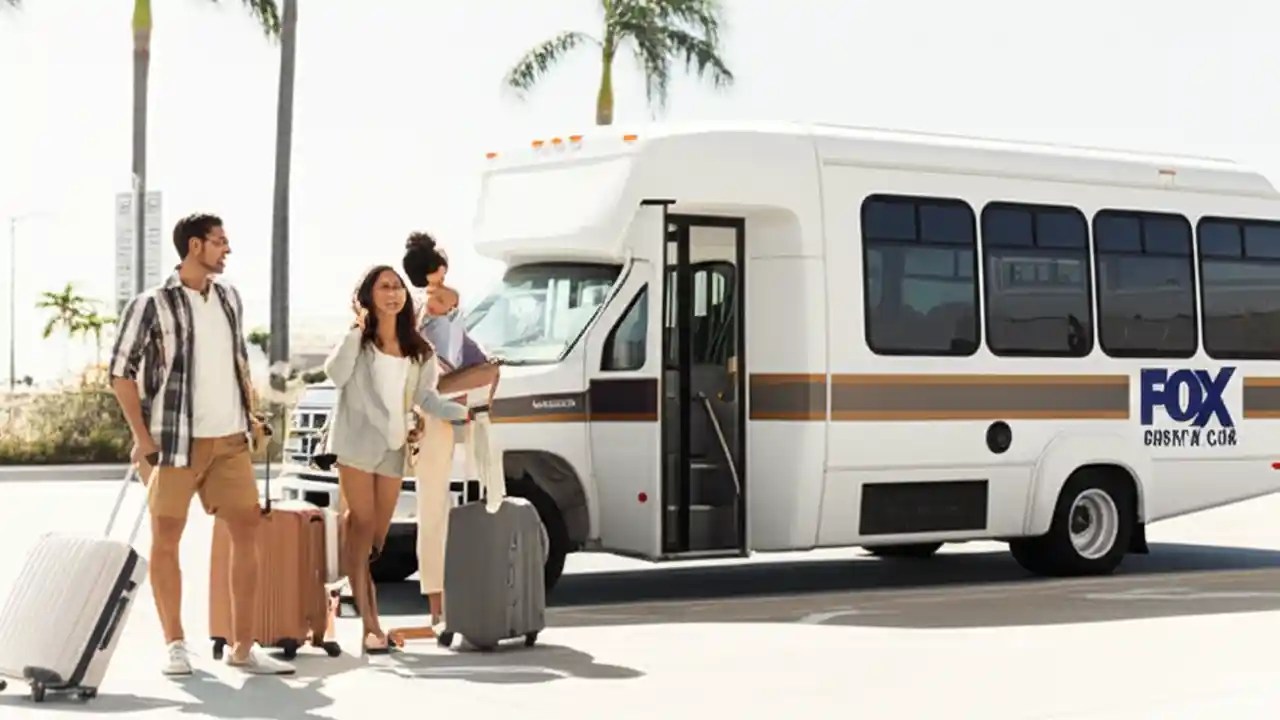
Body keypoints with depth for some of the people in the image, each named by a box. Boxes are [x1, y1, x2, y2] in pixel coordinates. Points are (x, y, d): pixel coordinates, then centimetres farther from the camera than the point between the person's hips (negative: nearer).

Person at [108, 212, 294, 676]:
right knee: (166, 537, 1)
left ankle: (243, 647, 8)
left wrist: (251, 415, 13)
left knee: (247, 529, 1)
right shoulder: (152, 305, -6)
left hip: (231, 439, 5)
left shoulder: (229, 298, 11)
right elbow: (121, 372, -5)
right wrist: (142, 436, -10)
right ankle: (175, 645, 13)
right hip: (176, 440, -5)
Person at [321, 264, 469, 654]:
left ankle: (371, 616, 16)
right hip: (358, 442, -5)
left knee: (379, 535, 8)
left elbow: (426, 397, 12)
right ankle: (370, 623, -9)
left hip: (394, 447, 5)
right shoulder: (359, 340, -2)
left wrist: (464, 412, -2)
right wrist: (357, 328, -17)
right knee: (362, 526, -7)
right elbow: (336, 373, -18)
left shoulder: (417, 348, 13)